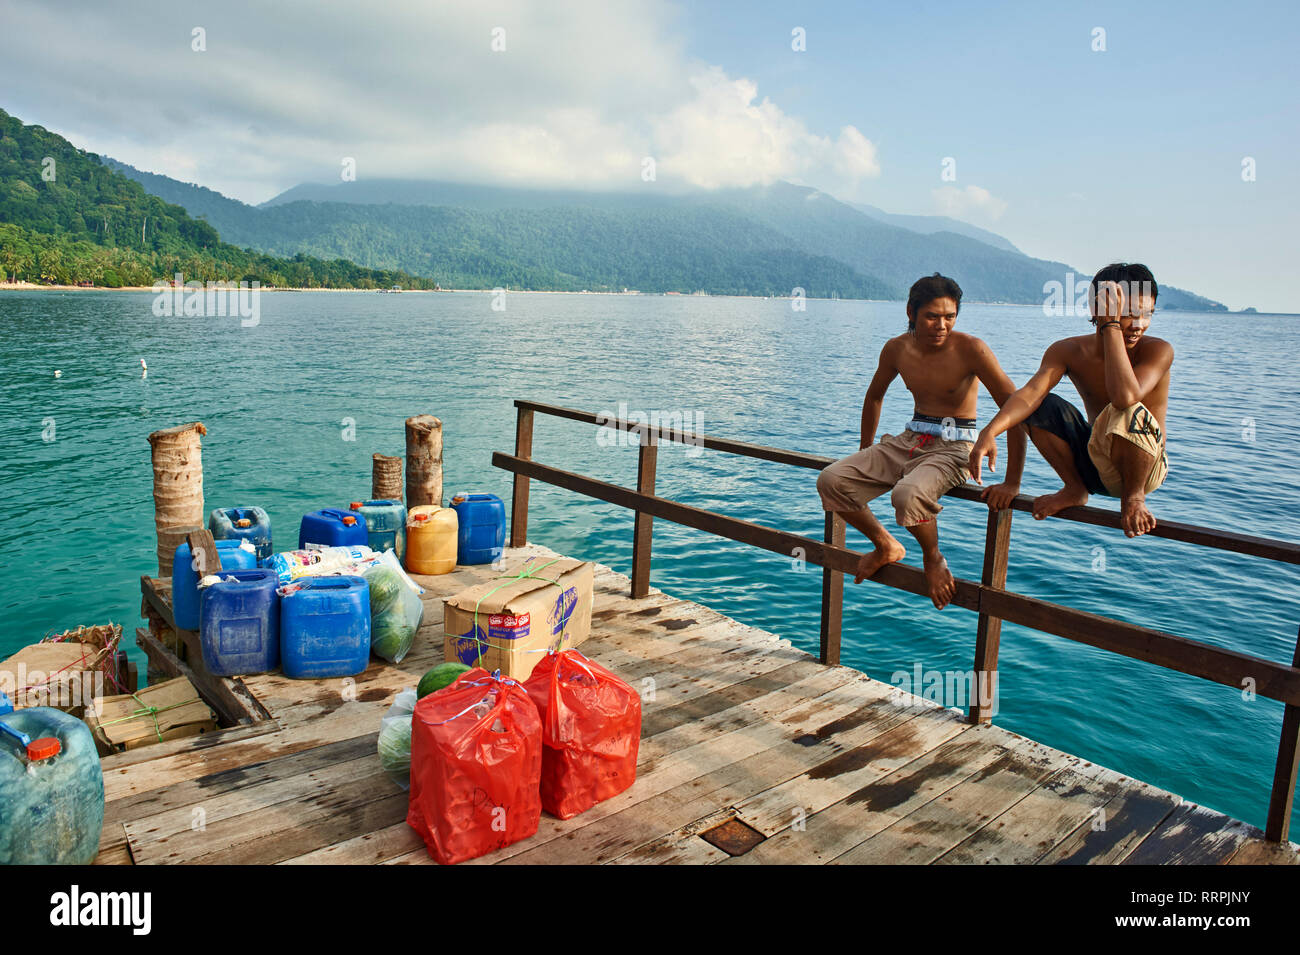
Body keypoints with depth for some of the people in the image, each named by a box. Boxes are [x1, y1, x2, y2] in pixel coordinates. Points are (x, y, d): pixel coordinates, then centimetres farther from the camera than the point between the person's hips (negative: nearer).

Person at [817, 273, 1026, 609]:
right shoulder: (897, 349, 1)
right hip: (909, 441, 6)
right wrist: (865, 454, 24)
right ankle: (886, 546, 12)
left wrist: (1011, 483, -21)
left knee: (908, 495, -37)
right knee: (831, 480, -11)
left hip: (953, 447, -5)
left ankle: (934, 559, -3)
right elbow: (874, 396, 20)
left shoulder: (970, 349, -15)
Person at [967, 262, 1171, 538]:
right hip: (1095, 464, 4)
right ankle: (1075, 489, 3)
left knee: (1130, 412, -36)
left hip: (1147, 466, -4)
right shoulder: (1068, 351, -7)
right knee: (1043, 406, -18)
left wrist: (1112, 327, -31)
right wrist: (990, 432, -44)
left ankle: (1133, 496, -7)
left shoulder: (1158, 350, -17)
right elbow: (1032, 392, -25)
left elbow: (1125, 396, -38)